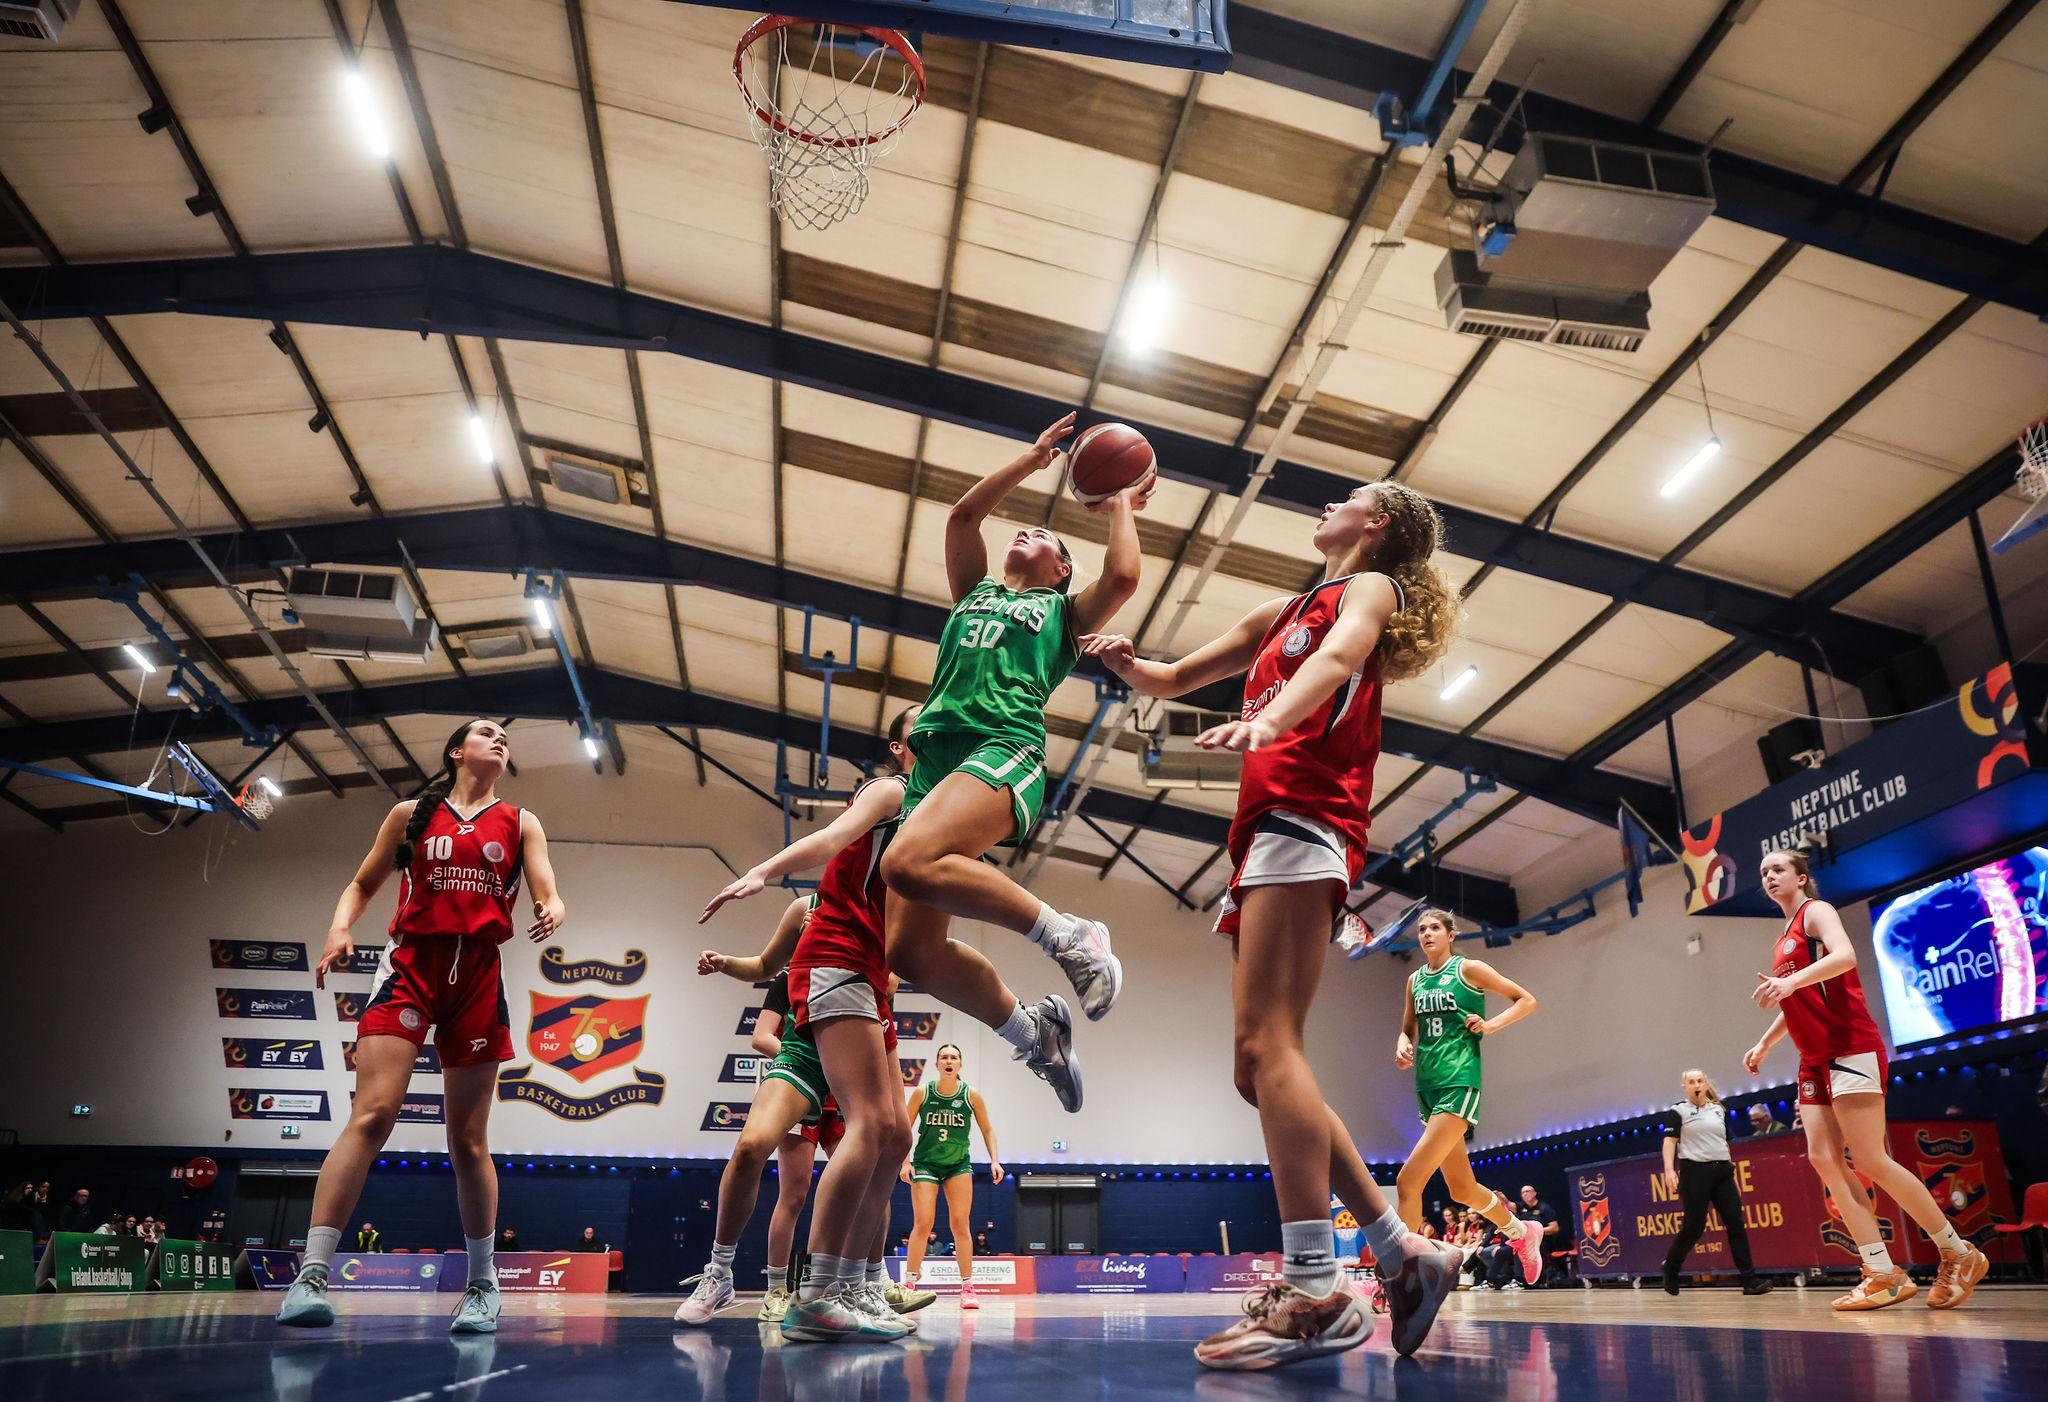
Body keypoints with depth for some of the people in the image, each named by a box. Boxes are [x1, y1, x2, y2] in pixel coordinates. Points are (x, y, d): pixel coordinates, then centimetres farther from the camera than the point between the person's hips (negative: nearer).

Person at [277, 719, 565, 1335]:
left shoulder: (520, 823, 14)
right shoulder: (411, 814, 13)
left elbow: (549, 895, 5)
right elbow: (362, 884, 17)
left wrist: (552, 912, -19)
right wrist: (339, 929, -3)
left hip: (478, 977, 1)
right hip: (409, 965, -1)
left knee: (469, 1139, 4)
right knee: (372, 1114, -18)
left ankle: (481, 1283, 15)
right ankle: (311, 1274, -14)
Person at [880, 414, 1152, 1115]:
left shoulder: (1065, 610, 22)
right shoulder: (975, 591, 34)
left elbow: (1123, 577, 5)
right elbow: (963, 513, 29)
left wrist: (1121, 508, 22)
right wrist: (1033, 460, 33)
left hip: (1005, 749, -5)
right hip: (934, 758, 6)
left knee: (909, 862, -36)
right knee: (910, 952, -7)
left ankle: (1070, 935, -19)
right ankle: (1034, 1032, 14)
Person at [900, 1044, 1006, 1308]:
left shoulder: (972, 1095, -7)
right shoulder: (922, 1093, -9)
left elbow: (987, 1129, 4)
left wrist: (994, 1160, -6)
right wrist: (905, 1161, -8)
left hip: (958, 1165, 1)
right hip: (925, 1164, -1)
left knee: (960, 1224, -3)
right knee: (922, 1225, -9)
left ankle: (967, 1289, 4)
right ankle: (908, 1284, 2)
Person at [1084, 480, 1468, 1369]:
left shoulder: (1370, 588, 9)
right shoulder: (1284, 613, 32)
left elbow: (1339, 656, -15)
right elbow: (1174, 679, 32)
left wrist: (1265, 720, -36)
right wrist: (1128, 663, 8)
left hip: (1306, 820, -8)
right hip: (1268, 831, 9)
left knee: (1266, 1044, -20)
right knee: (1260, 1067, 3)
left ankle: (1317, 1297, -22)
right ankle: (1402, 1254, 8)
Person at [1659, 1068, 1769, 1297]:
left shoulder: (1719, 1110, 16)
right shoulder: (1678, 1110, 1)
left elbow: (1724, 1144, 22)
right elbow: (1670, 1141, -6)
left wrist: (1732, 1172, 18)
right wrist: (1669, 1169, -18)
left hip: (1721, 1171, 5)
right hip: (1694, 1172, -5)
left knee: (1736, 1223, -5)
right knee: (1693, 1226, -3)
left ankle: (1749, 1280, -5)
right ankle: (1670, 1266, 17)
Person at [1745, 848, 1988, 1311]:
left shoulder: (1816, 911, -2)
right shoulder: (1787, 938, 23)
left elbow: (1845, 955, -23)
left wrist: (1790, 982, -35)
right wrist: (1764, 1043, 26)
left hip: (1851, 1050, -9)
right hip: (1814, 1060, 9)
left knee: (1870, 1160, -10)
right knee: (1823, 1159, -3)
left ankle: (1958, 1253, 7)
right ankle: (1883, 1273, -2)